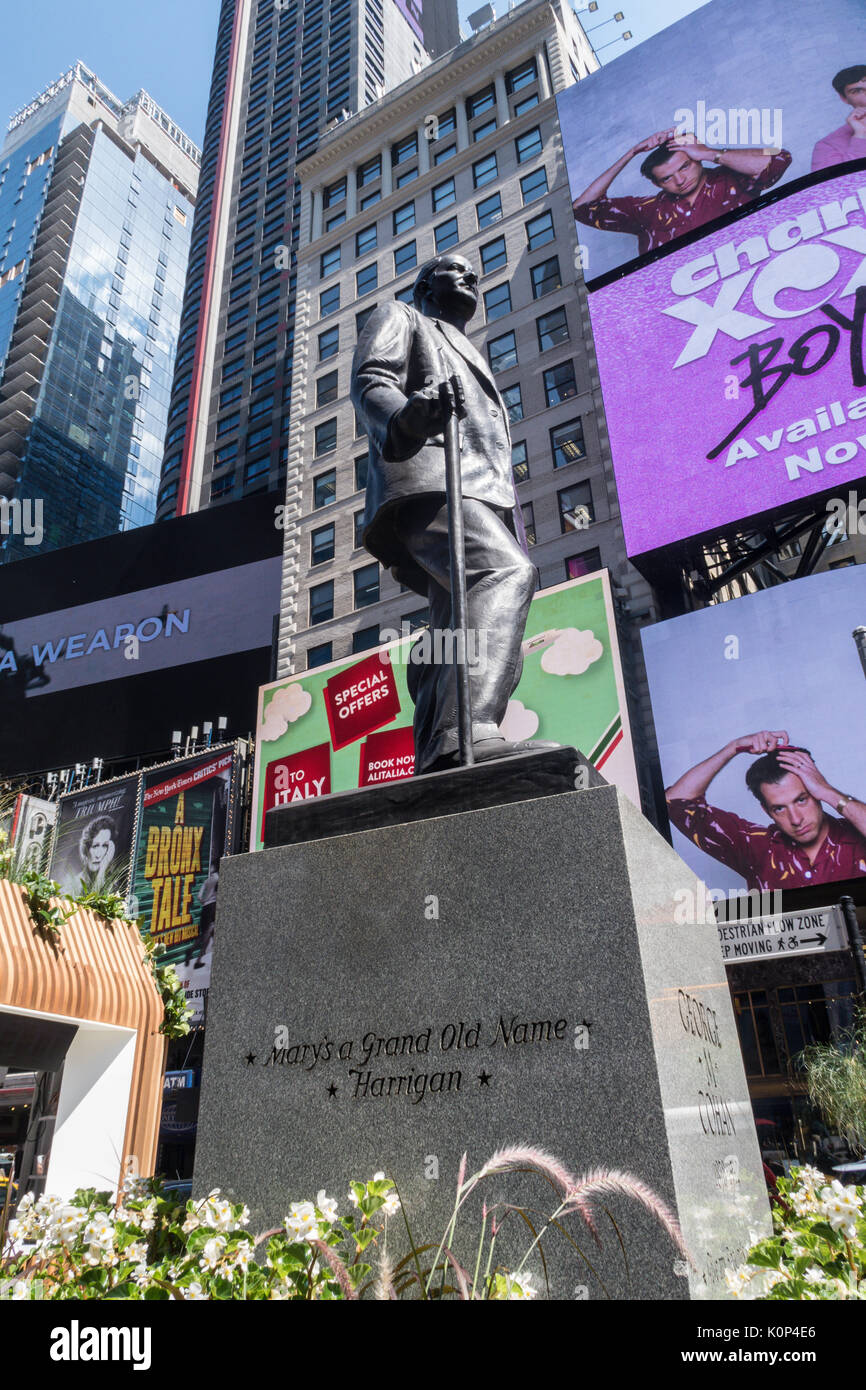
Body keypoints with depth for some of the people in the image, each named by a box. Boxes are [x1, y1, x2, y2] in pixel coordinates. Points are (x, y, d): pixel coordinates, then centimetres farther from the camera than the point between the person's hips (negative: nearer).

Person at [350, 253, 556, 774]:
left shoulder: (470, 360, 46)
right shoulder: (400, 317, 26)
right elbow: (370, 382, 3)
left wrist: (514, 530, 22)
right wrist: (406, 417, -22)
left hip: (484, 495, 8)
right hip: (427, 478, -8)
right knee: (507, 573, -35)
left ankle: (437, 768, -16)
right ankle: (469, 733, -51)